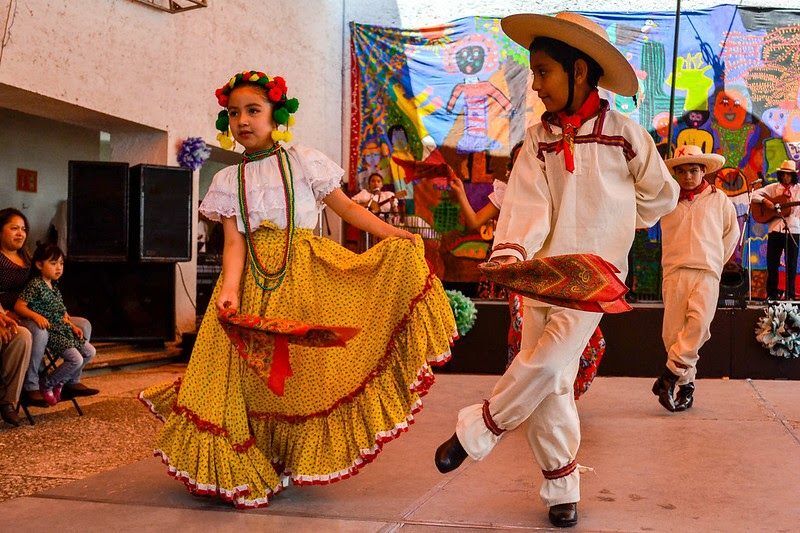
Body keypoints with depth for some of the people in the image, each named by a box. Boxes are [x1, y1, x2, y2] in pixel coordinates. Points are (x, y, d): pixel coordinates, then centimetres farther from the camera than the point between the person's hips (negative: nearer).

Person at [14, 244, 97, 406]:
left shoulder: (54, 287, 14)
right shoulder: (35, 285, -12)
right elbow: (19, 306, -18)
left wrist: (73, 326, 8)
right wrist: (36, 316, -33)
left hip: (64, 330, 9)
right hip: (50, 332, -9)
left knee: (90, 352, 9)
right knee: (76, 359, -20)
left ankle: (61, 382, 20)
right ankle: (47, 385, 2)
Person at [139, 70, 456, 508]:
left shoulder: (304, 161, 5)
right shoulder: (228, 180, 9)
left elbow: (347, 208, 6)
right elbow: (234, 241, 0)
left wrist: (394, 235, -5)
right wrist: (230, 288, -17)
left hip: (306, 273, -1)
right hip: (253, 278, 2)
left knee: (305, 365, -5)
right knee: (250, 371, -1)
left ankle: (296, 458, 13)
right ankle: (245, 467, 15)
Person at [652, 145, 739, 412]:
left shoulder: (719, 199, 12)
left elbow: (731, 232, 24)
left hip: (707, 272, 0)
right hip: (674, 272, 1)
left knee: (699, 322, -23)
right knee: (673, 330, -5)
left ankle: (671, 374, -15)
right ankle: (686, 384, 9)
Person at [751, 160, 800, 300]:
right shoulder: (773, 188, 8)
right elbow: (755, 194, 3)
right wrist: (765, 201, -13)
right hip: (775, 229, 0)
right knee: (772, 263, 3)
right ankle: (771, 293, 13)